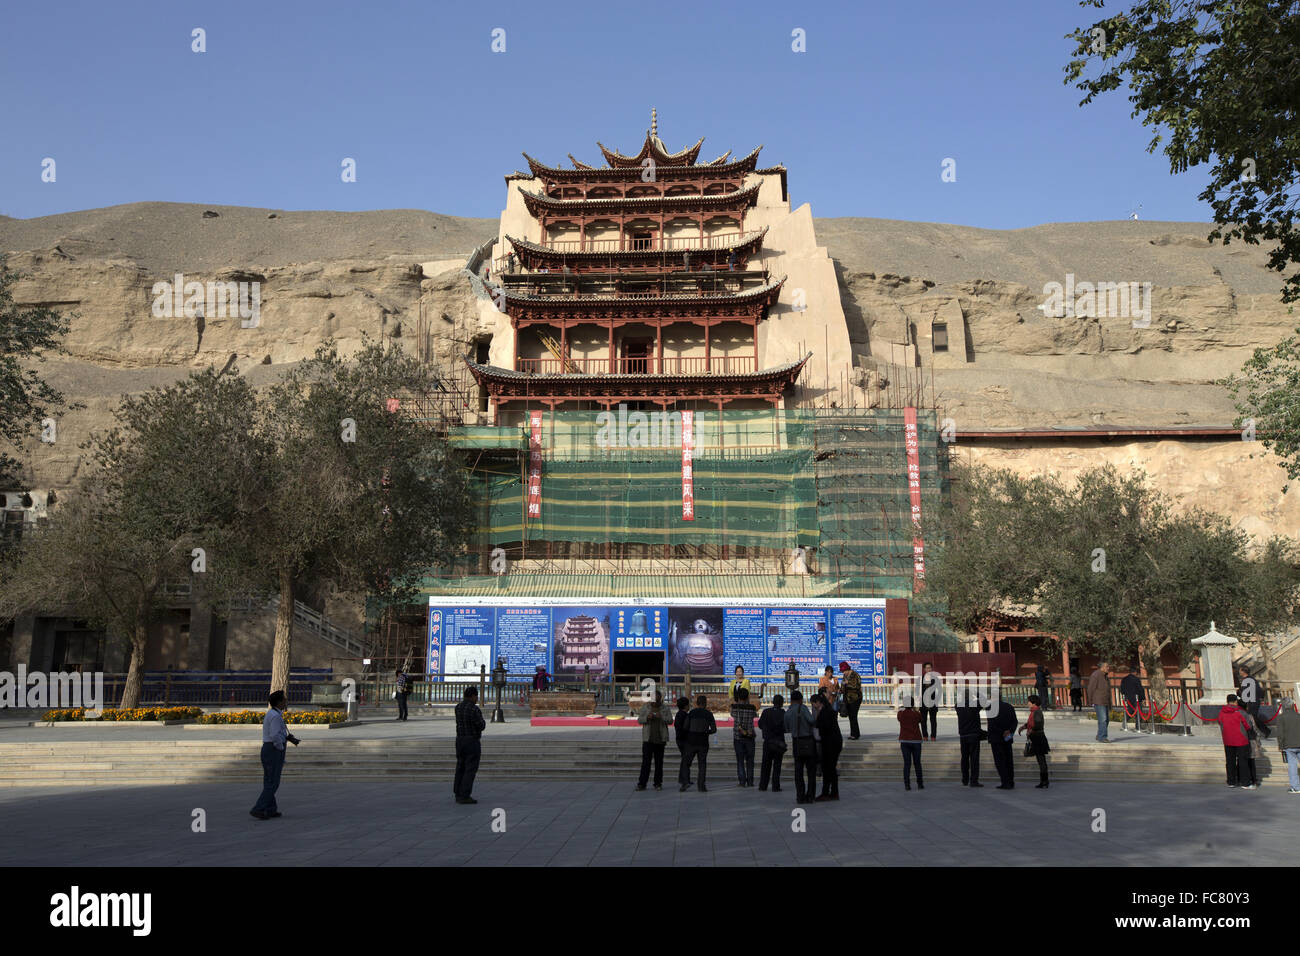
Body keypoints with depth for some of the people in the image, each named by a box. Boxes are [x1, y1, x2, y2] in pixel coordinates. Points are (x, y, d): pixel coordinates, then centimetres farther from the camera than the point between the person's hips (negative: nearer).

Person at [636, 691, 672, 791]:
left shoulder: (665, 709, 5)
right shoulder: (645, 707, 4)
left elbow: (670, 721, -5)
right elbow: (639, 720, 0)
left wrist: (661, 717, -24)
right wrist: (647, 717, -20)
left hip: (660, 739, 1)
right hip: (648, 739, -1)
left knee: (659, 762, 4)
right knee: (646, 761, -8)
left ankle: (658, 783, 12)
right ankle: (641, 783, -7)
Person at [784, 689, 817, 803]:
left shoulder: (787, 713, 7)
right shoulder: (803, 708, -9)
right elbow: (811, 720, -20)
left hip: (796, 743, 4)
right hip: (808, 741, -4)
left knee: (798, 770, 9)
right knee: (811, 770, 7)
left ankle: (800, 797, 7)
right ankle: (810, 796, 6)